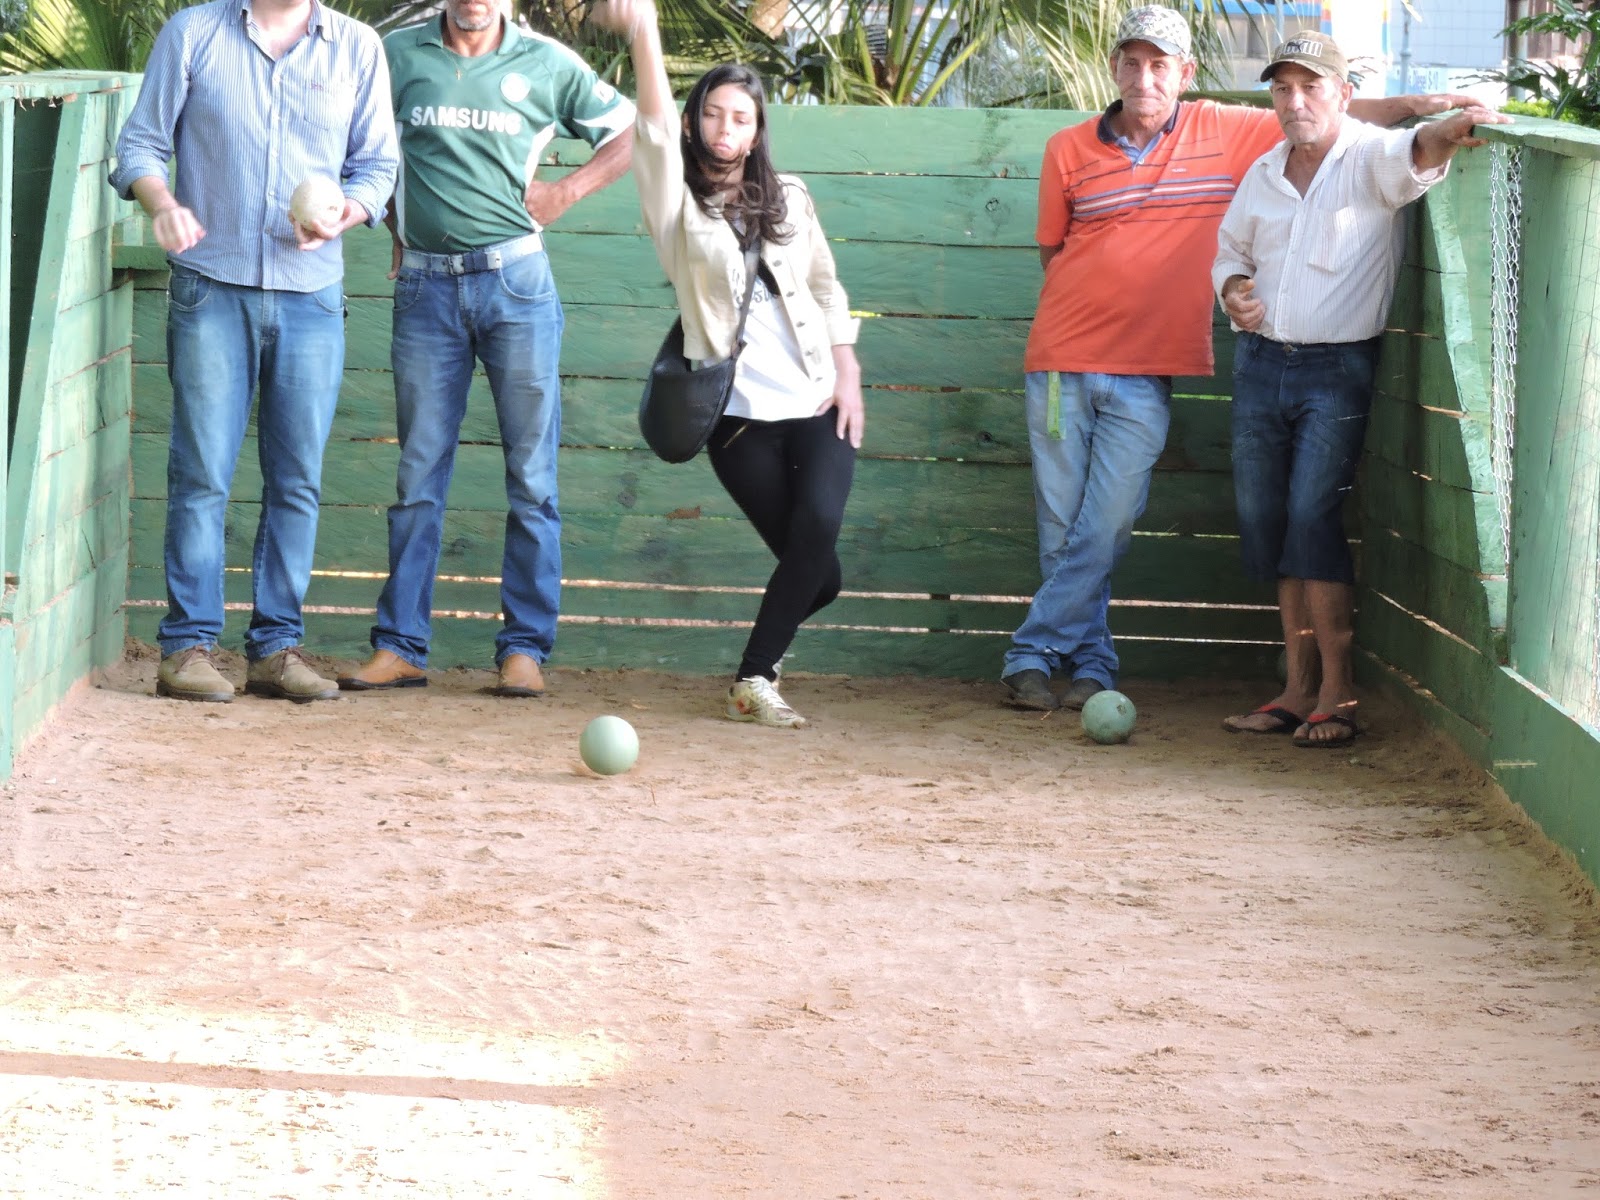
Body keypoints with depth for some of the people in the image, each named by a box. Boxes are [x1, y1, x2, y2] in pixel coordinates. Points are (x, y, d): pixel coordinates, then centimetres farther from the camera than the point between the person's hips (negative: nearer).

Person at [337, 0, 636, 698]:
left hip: (515, 280, -1)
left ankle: (524, 647, 4)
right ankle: (400, 646, 6)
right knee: (419, 471, 3)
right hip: (425, 288, 1)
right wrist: (394, 225, 11)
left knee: (531, 474, -1)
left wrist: (566, 193, 3)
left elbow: (633, 133, 14)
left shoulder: (547, 65, 5)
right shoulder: (398, 56, 6)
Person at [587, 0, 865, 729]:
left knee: (818, 526, -21)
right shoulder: (676, 205, 1)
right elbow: (655, 134, -16)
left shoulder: (788, 200, 12)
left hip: (817, 403, 3)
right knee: (815, 572, -9)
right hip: (740, 415, -3)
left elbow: (826, 288, 17)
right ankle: (755, 681, 12)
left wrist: (848, 375, 5)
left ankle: (756, 676, -8)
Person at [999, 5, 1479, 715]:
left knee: (1106, 526, -7)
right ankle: (1091, 664, 13)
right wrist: (1108, 296, 4)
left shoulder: (1225, 133, 3)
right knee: (1062, 528, 2)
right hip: (1062, 360, 1)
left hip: (1144, 373, -1)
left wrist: (1412, 107, -5)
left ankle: (1034, 653, 1)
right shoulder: (1068, 150, 5)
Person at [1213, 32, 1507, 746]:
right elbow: (1230, 250, 26)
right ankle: (1300, 688, 14)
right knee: (1264, 522, 6)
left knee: (1313, 518, -14)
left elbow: (1411, 157, -29)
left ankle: (1336, 693, -7)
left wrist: (1447, 134, -53)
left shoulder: (1370, 158, -6)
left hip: (1338, 369, -6)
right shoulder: (1263, 175, 12)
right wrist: (1233, 290, 3)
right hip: (1261, 362, 6)